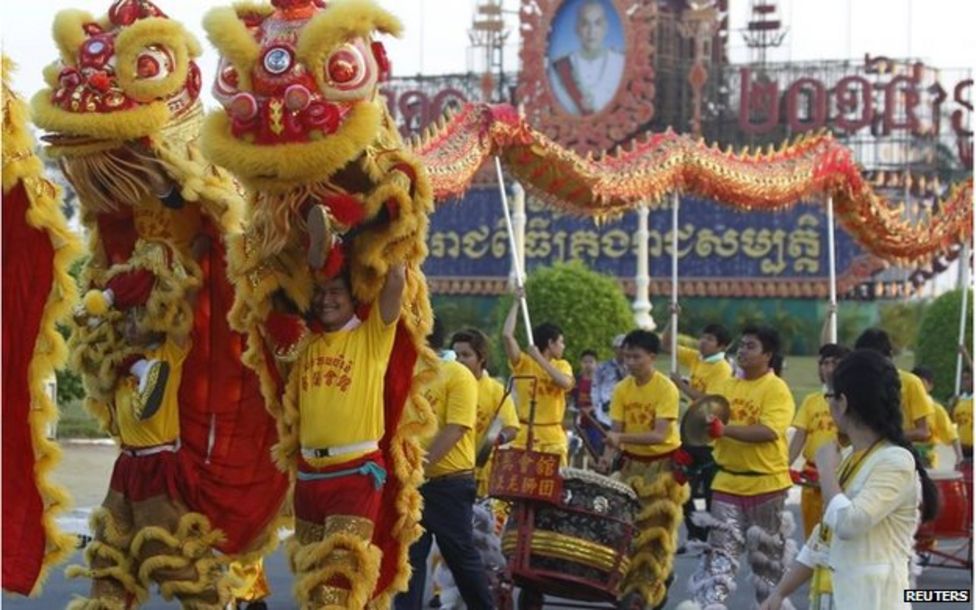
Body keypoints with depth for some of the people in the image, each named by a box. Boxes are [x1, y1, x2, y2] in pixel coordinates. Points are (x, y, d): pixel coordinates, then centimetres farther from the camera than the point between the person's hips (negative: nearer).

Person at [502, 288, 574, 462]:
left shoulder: (562, 365, 7)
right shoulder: (523, 363, -1)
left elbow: (566, 383, -15)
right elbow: (507, 335, -14)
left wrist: (539, 359, -17)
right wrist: (517, 302, -8)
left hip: (553, 439, 2)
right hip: (525, 436, -2)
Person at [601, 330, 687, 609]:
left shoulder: (666, 388, -18)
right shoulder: (622, 389, -2)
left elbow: (660, 435, -26)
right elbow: (616, 431, -3)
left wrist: (621, 438, -37)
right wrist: (609, 454, -25)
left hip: (663, 463, -4)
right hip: (633, 462, 4)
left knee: (656, 529, -1)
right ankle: (628, 584, 13)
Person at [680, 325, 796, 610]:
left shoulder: (776, 389, -10)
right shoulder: (726, 387, 9)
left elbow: (769, 431, -23)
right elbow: (707, 419, 16)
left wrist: (725, 429, -33)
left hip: (766, 484, -4)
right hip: (728, 482, 5)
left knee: (768, 555, 9)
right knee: (720, 549, -5)